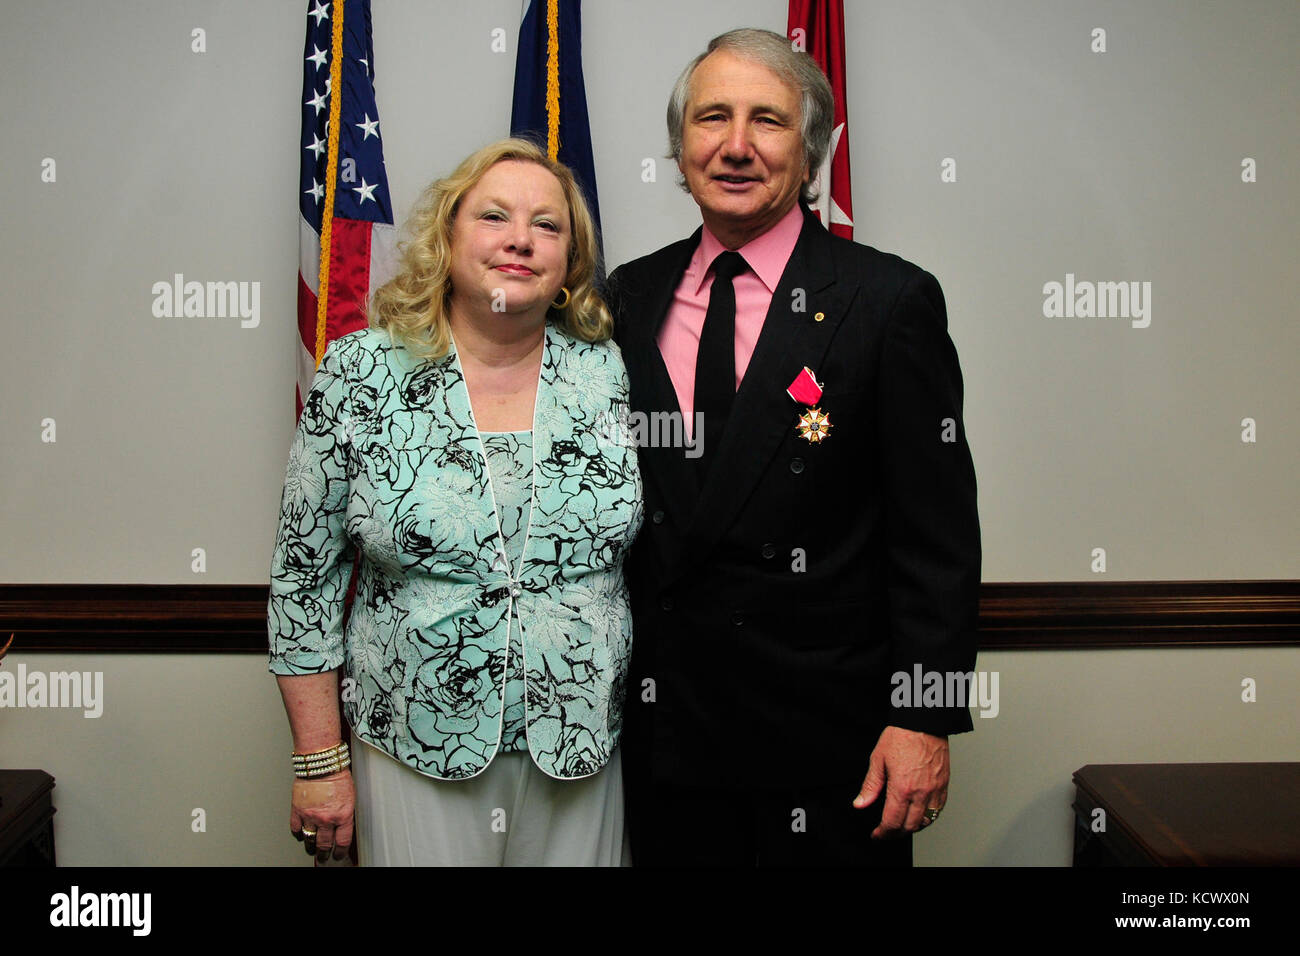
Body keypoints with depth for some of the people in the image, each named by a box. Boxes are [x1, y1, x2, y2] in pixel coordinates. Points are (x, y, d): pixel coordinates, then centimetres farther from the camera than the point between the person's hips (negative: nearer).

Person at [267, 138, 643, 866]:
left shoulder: (610, 373, -1)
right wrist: (320, 763, -2)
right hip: (417, 751, -1)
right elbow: (305, 573, -2)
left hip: (580, 752, 2)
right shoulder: (362, 374, -6)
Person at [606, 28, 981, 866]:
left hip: (829, 741, -3)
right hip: (663, 732, 4)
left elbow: (938, 537, -8)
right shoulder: (631, 298, 6)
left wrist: (925, 718, -12)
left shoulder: (891, 301, -7)